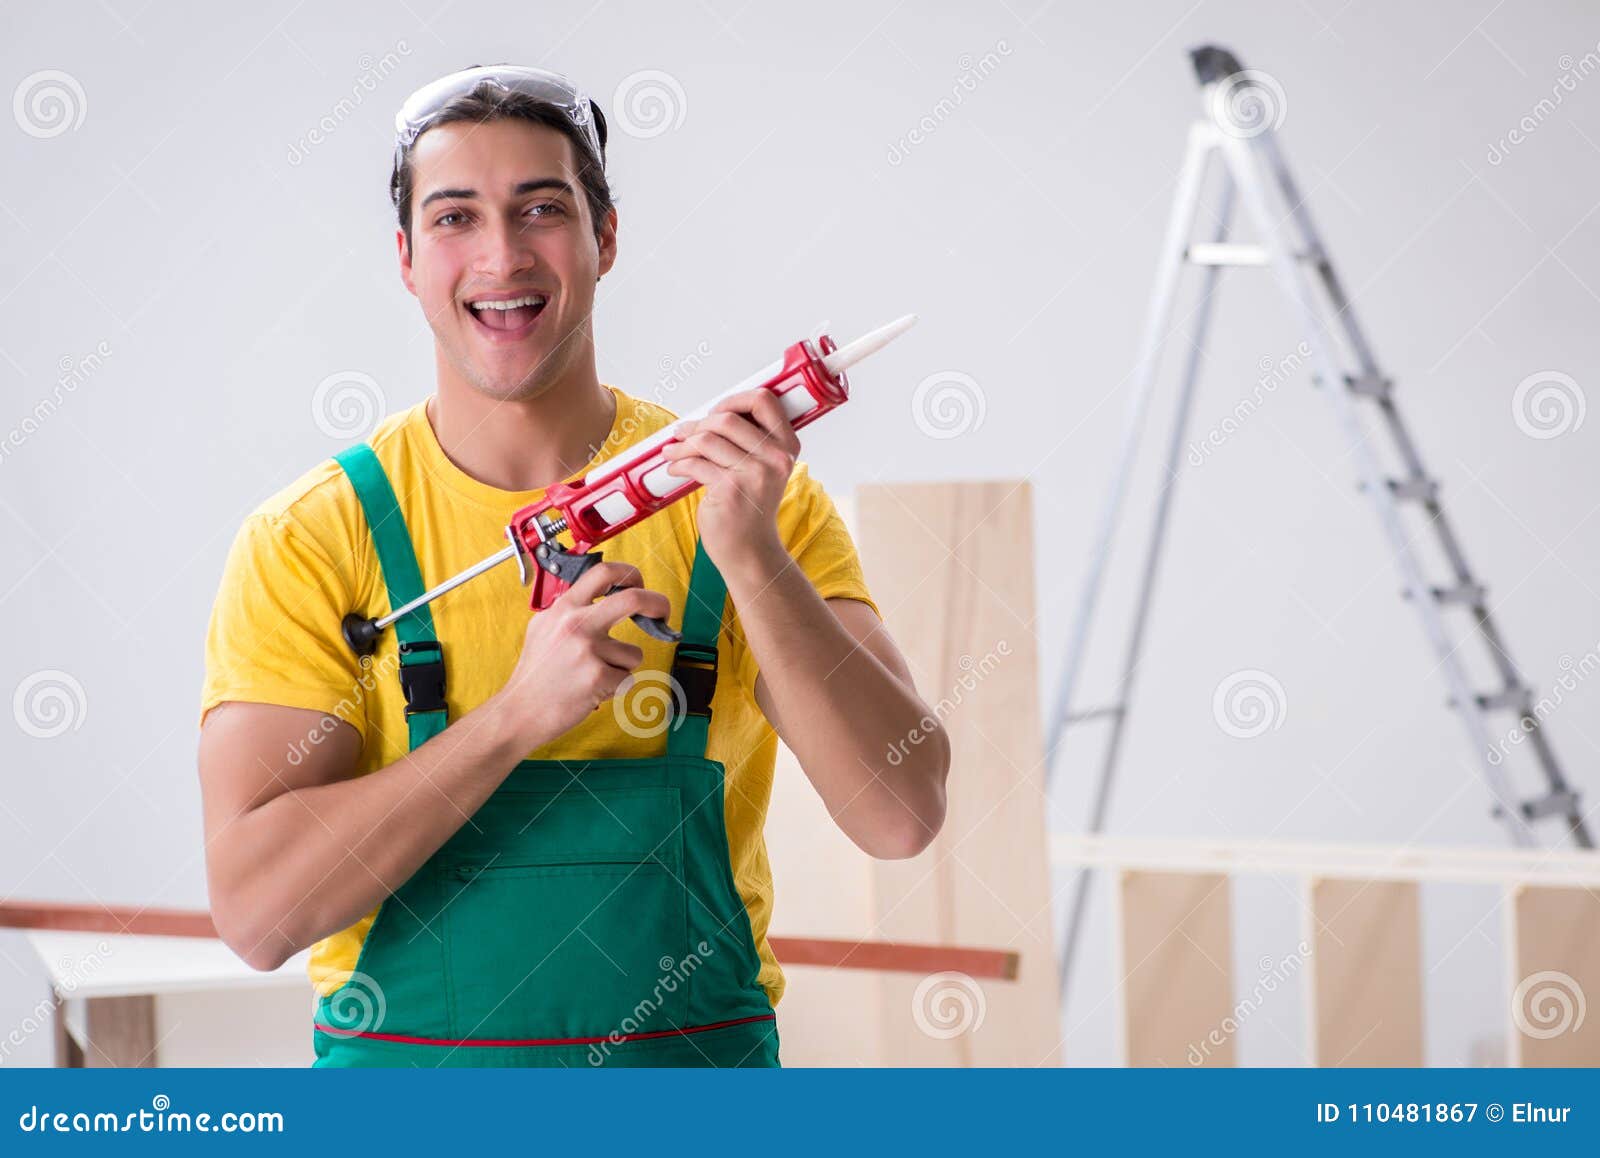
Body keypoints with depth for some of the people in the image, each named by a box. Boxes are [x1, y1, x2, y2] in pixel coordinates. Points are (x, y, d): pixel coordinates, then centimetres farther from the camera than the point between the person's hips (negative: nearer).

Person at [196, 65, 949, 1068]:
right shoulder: (306, 542, -4)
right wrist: (518, 713, -22)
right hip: (405, 1108, 0)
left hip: (693, 1088, 0)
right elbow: (256, 910, -14)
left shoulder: (741, 501, -1)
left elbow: (902, 815, -11)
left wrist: (753, 557, -22)